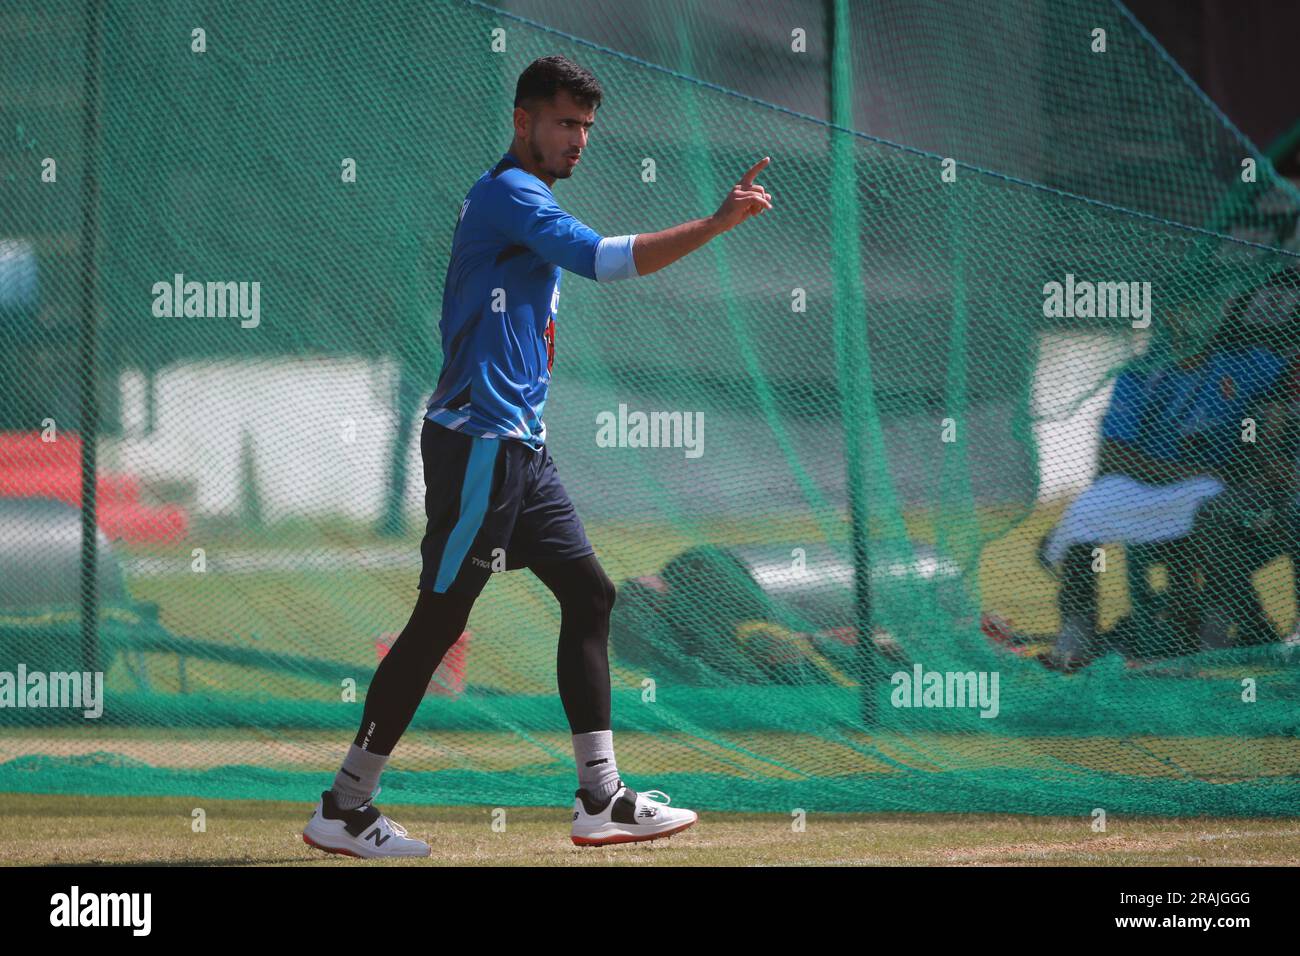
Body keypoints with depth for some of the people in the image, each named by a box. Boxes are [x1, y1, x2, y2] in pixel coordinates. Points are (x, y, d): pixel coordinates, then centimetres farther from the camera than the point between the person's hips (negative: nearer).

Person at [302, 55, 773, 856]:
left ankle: (600, 798, 9)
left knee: (589, 593, 9)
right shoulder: (510, 195, -12)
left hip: (522, 448, 10)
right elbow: (603, 259, -27)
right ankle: (344, 809, -2)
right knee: (440, 619, -7)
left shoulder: (521, 203, 19)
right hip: (479, 440, -10)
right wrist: (717, 224, -31)